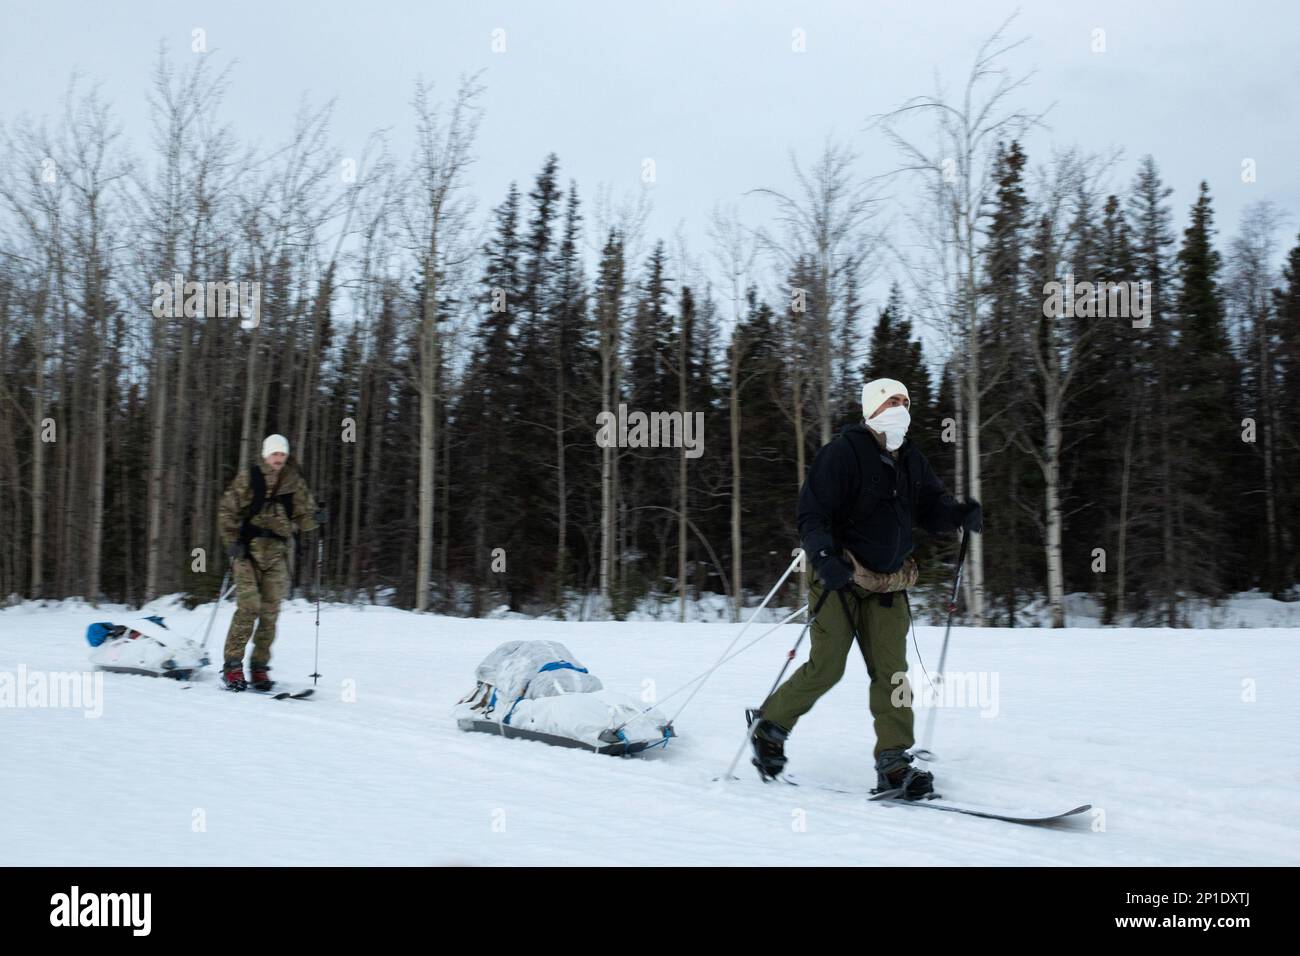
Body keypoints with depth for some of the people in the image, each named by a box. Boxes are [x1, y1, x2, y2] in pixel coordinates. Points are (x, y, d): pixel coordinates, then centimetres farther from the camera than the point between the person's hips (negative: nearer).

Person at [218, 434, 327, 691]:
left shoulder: (295, 483, 9)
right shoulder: (248, 478, 1)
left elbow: (302, 517, 10)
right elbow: (228, 510, 2)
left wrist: (316, 518, -12)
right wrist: (231, 541, -8)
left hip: (276, 553, 3)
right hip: (248, 548, -3)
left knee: (270, 612, 1)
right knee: (249, 606, -14)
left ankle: (259, 669, 10)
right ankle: (232, 666, -5)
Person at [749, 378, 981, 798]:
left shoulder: (911, 460, 10)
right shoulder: (843, 453, -14)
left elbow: (930, 505, 13)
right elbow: (812, 514, -18)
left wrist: (959, 514, -10)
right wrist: (825, 557, -34)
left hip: (889, 584, 6)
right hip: (841, 576, -6)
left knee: (891, 671, 0)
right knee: (826, 668, -6)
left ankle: (894, 763, 3)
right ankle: (769, 725, 17)